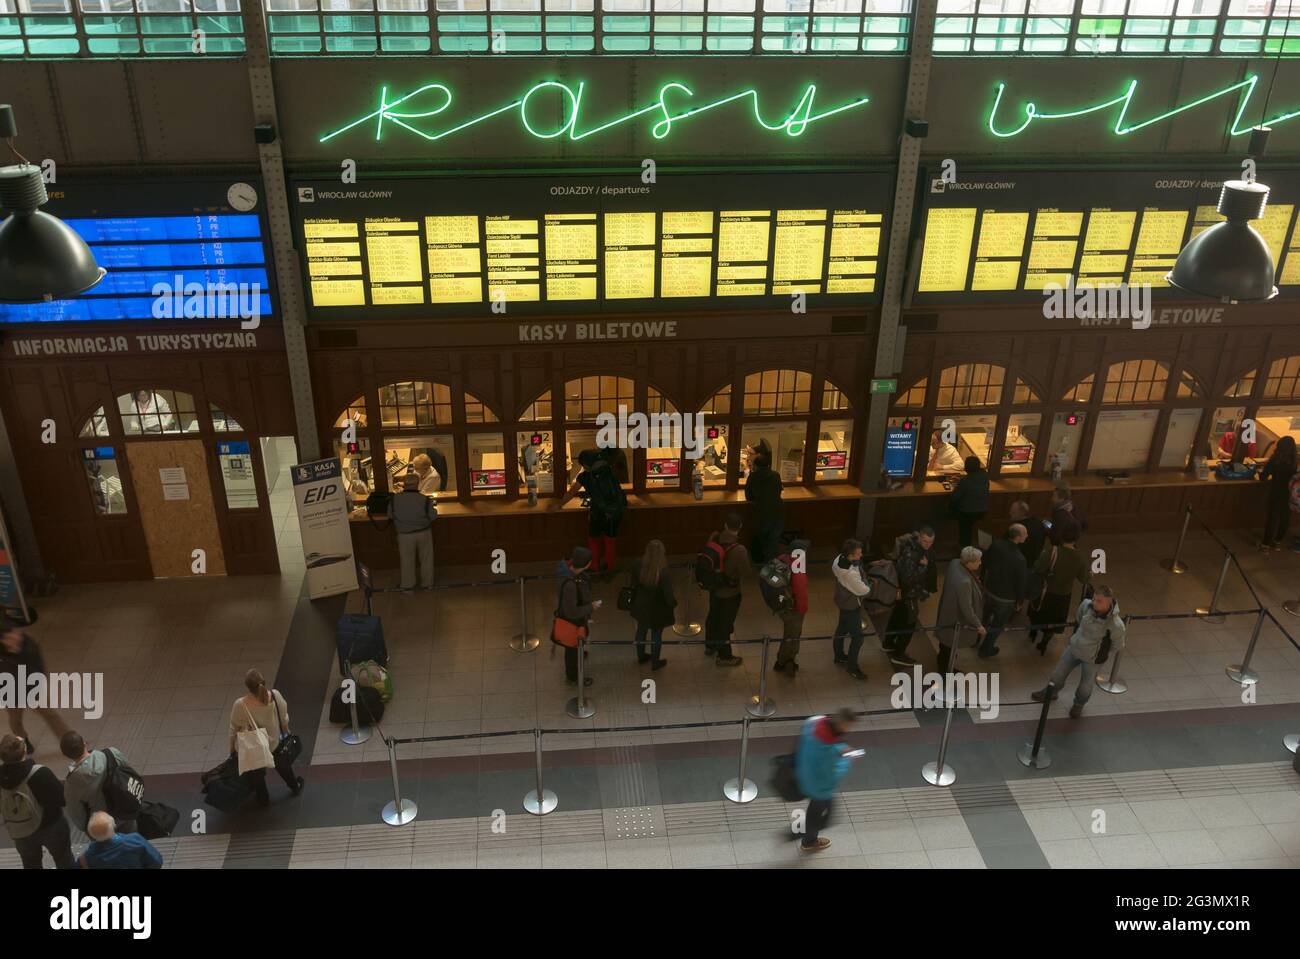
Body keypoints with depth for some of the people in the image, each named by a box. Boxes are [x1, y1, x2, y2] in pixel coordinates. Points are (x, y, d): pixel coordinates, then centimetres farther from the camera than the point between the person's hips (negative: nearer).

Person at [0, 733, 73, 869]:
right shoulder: (40, 774, -34)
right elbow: (63, 798, -24)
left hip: (19, 832, 4)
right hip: (51, 826, -4)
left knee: (31, 865, 26)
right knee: (64, 861, 21)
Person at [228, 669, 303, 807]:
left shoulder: (240, 705, -33)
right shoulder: (275, 696, -27)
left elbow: (234, 729, -16)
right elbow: (284, 718, -9)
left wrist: (232, 748, 2)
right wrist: (285, 731, 13)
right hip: (274, 742, 2)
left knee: (256, 772, 27)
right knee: (282, 764, 32)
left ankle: (263, 798, 49)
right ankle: (295, 786, 53)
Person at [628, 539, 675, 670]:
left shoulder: (638, 567, -22)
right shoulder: (664, 574, -34)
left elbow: (632, 586, -6)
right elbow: (669, 596, -26)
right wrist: (673, 604, -4)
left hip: (641, 607, 4)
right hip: (657, 611, -4)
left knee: (641, 631, 28)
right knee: (656, 636, 20)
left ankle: (641, 656, 50)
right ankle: (655, 663, 39)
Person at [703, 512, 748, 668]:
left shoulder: (715, 539, -15)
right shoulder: (739, 549, -32)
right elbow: (744, 570, -20)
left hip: (714, 588, 6)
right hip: (730, 592, -6)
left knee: (713, 616, 25)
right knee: (726, 623, 10)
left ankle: (710, 646, 47)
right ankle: (724, 657, 26)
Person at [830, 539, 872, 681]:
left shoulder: (839, 559, -16)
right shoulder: (850, 573, -39)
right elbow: (863, 591, -26)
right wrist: (870, 588, -2)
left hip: (843, 601, 9)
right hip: (851, 605, -9)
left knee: (842, 628, 25)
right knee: (857, 636, 3)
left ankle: (839, 656, 44)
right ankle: (852, 666, 15)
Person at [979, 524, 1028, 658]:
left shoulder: (996, 544, -19)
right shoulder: (1019, 559, -34)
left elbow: (984, 562, -2)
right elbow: (1021, 582, -20)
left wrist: (984, 577, 18)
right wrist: (1020, 600, -2)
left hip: (989, 589, 5)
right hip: (1006, 598, -5)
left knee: (985, 616, 30)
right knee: (998, 624, 20)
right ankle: (985, 650, 37)